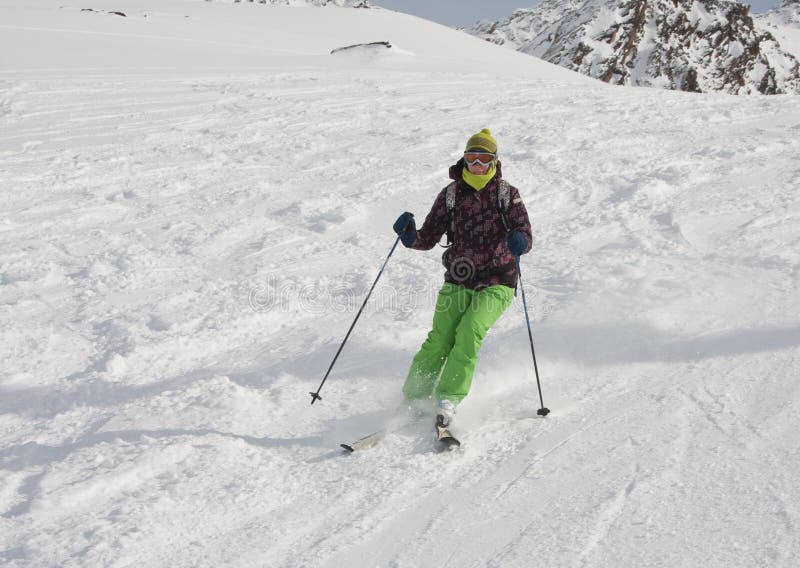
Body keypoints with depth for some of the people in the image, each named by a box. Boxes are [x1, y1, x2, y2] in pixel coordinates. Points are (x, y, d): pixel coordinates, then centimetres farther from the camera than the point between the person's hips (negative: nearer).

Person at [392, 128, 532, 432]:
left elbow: (525, 236, -6)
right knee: (439, 339, -12)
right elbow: (428, 239, 5)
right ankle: (413, 398, 1)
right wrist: (409, 234, -17)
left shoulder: (507, 193, 1)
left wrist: (518, 242, -29)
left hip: (495, 283, -2)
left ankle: (448, 399, -25)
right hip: (457, 281, 2)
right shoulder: (451, 194, 6)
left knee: (470, 331, -25)